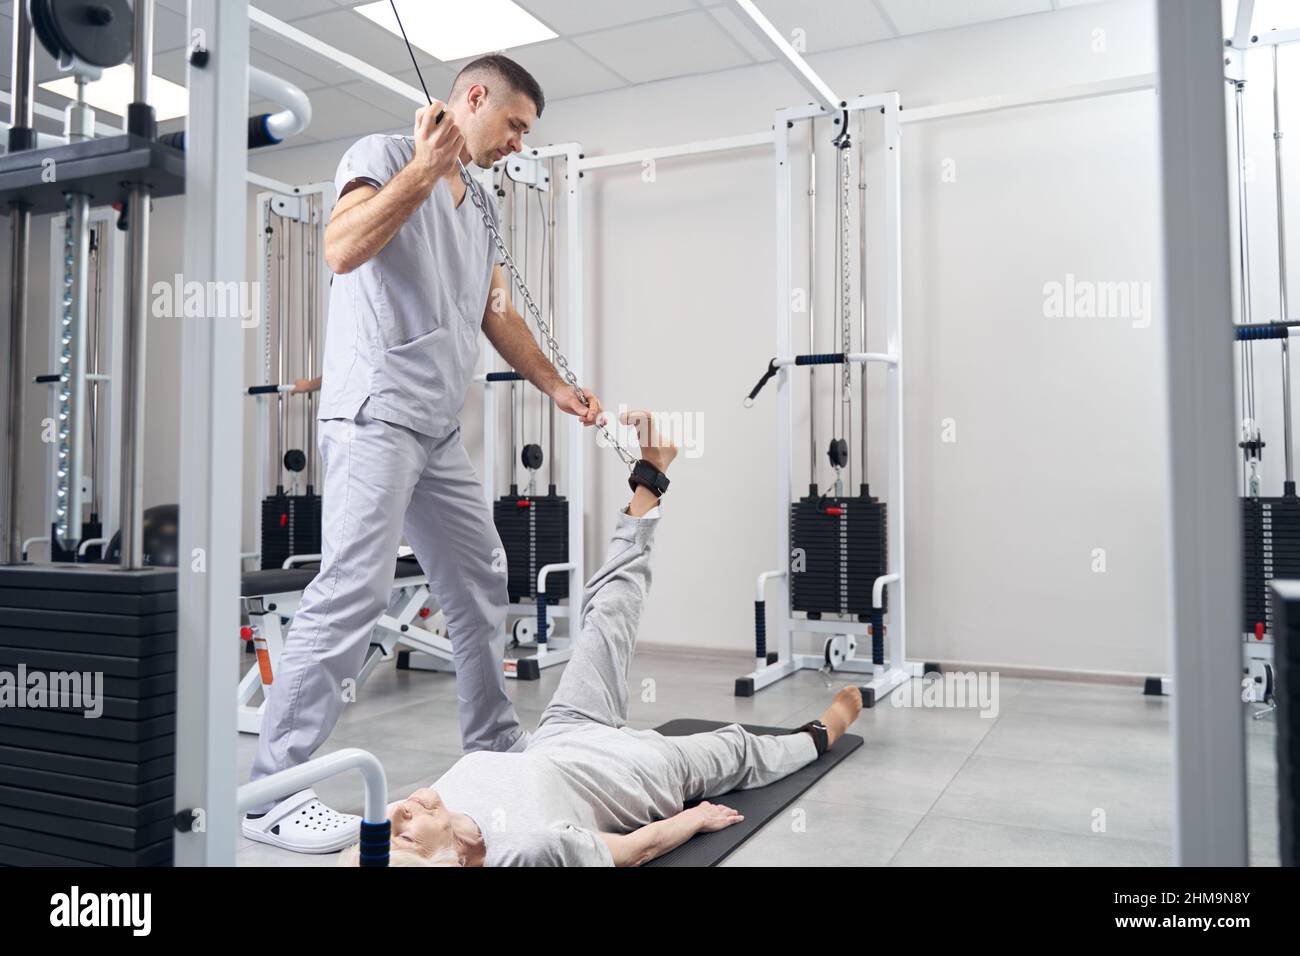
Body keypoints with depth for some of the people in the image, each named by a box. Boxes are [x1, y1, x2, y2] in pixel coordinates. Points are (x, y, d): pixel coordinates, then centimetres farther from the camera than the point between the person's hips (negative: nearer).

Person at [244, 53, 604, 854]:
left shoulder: (482, 203, 20)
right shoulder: (384, 155, -2)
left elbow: (498, 313, 21)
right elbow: (343, 251, -19)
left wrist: (557, 386, 13)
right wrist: (425, 165, -15)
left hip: (441, 428, 9)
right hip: (375, 416, -9)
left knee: (481, 583, 12)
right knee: (354, 591, -15)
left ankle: (494, 746, 25)